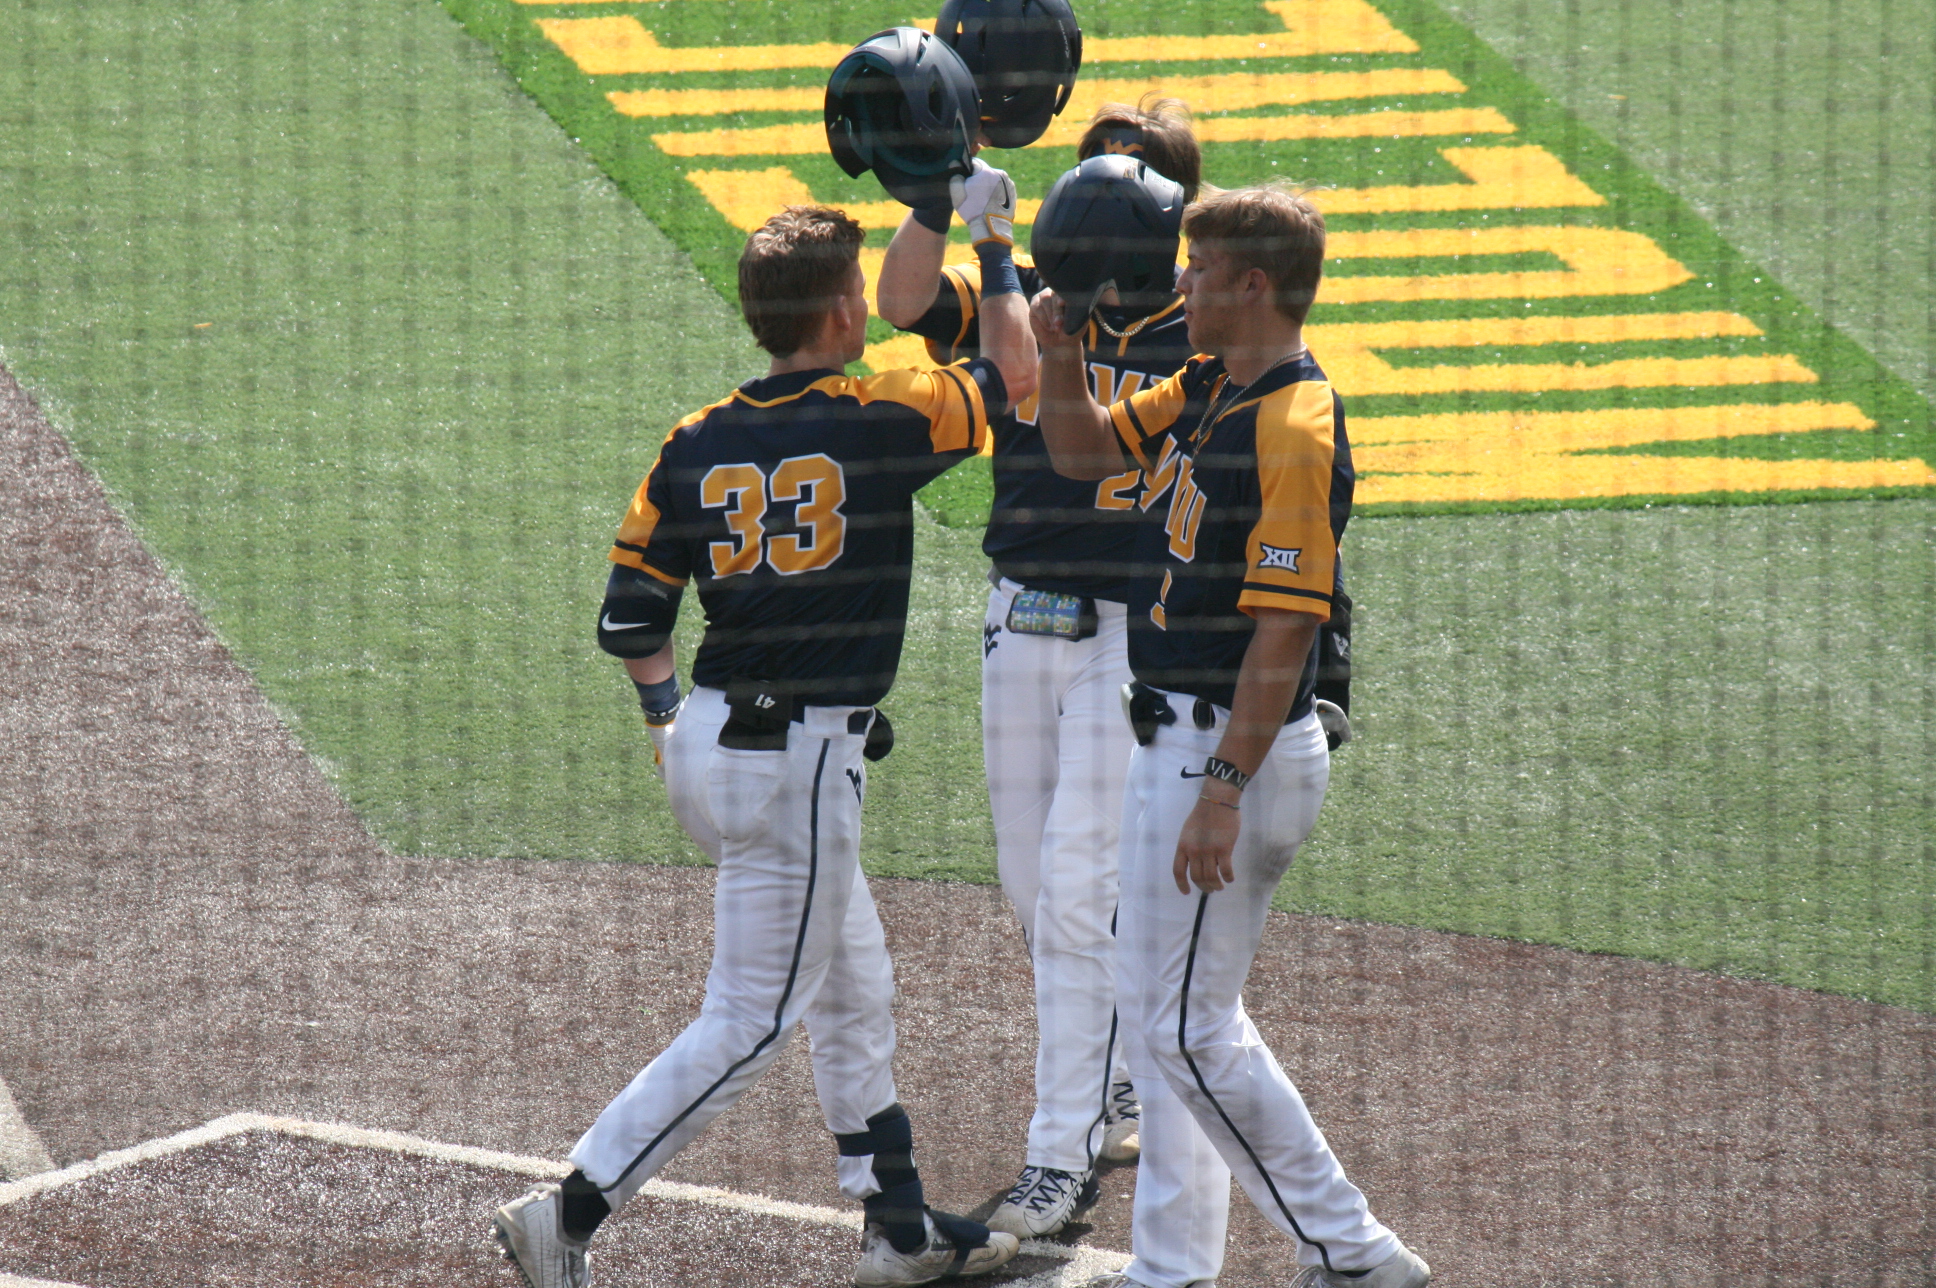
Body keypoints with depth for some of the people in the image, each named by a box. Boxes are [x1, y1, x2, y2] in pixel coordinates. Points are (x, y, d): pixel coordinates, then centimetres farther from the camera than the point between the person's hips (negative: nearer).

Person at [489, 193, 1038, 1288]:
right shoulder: (880, 422, -12)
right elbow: (1014, 372, 5)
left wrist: (669, 718, 22)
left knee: (855, 988, 21)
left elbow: (631, 619, 4)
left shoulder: (697, 446, 2)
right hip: (800, 761, -8)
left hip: (711, 739, 8)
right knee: (754, 1022, -2)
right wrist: (994, 243, 17)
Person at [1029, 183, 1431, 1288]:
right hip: (1177, 739, 10)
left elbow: (1285, 627, -24)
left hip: (1231, 747, -10)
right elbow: (1087, 451, 25)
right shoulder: (1206, 390, 9)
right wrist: (1063, 358, 4)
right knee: (1166, 1010, 17)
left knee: (1185, 1026, -8)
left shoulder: (1296, 430, -20)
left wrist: (1223, 789, -27)